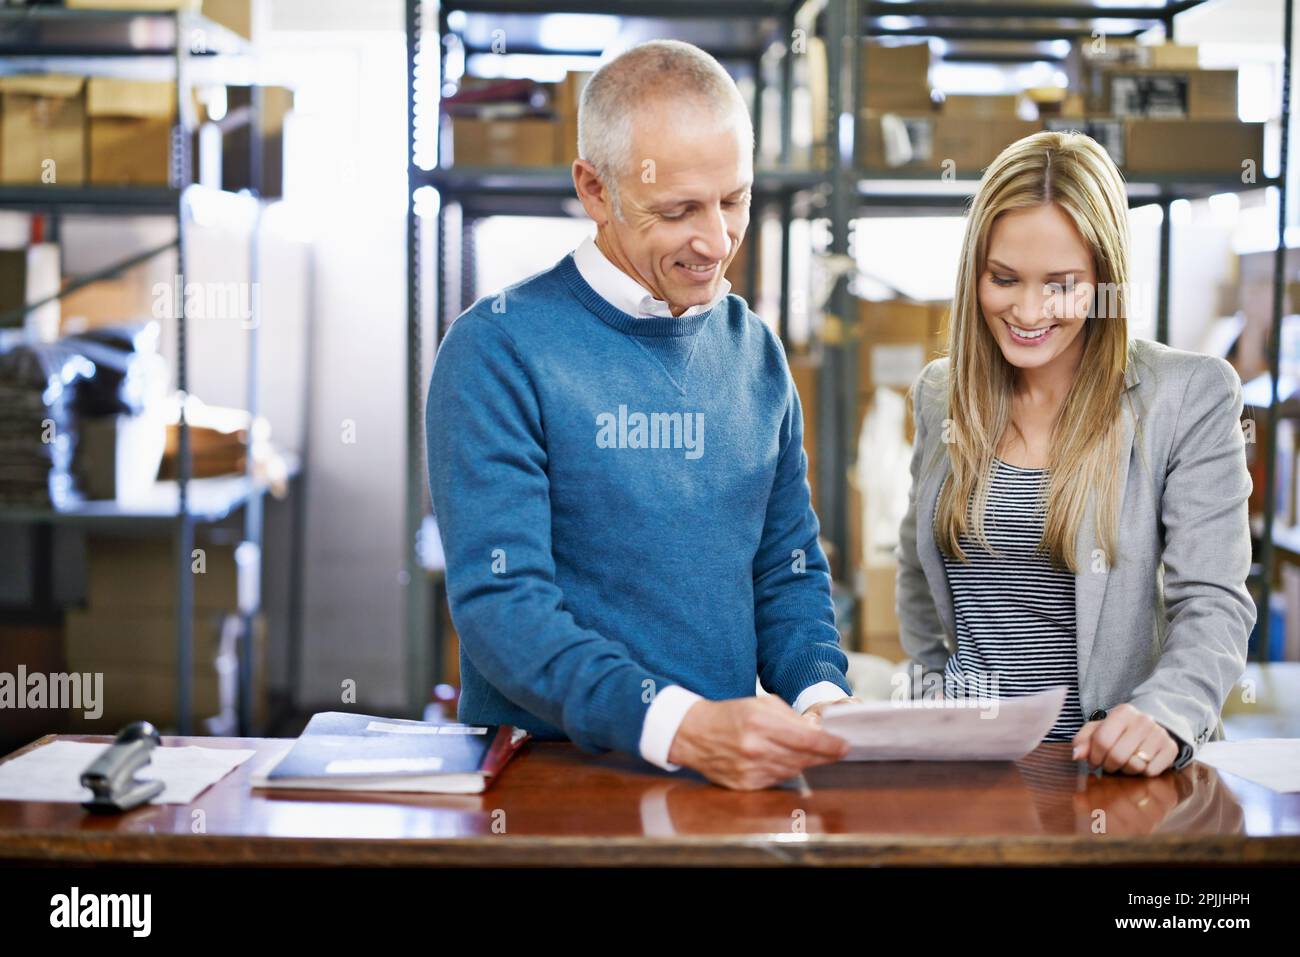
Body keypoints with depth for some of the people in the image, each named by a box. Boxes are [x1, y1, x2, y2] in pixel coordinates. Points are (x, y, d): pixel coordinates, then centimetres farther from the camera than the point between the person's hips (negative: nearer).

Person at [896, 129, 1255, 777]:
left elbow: (1214, 604, -7)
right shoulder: (939, 394, 12)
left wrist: (1165, 717, -24)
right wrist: (934, 703, 10)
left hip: (1117, 771, -2)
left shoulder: (1191, 396, -1)